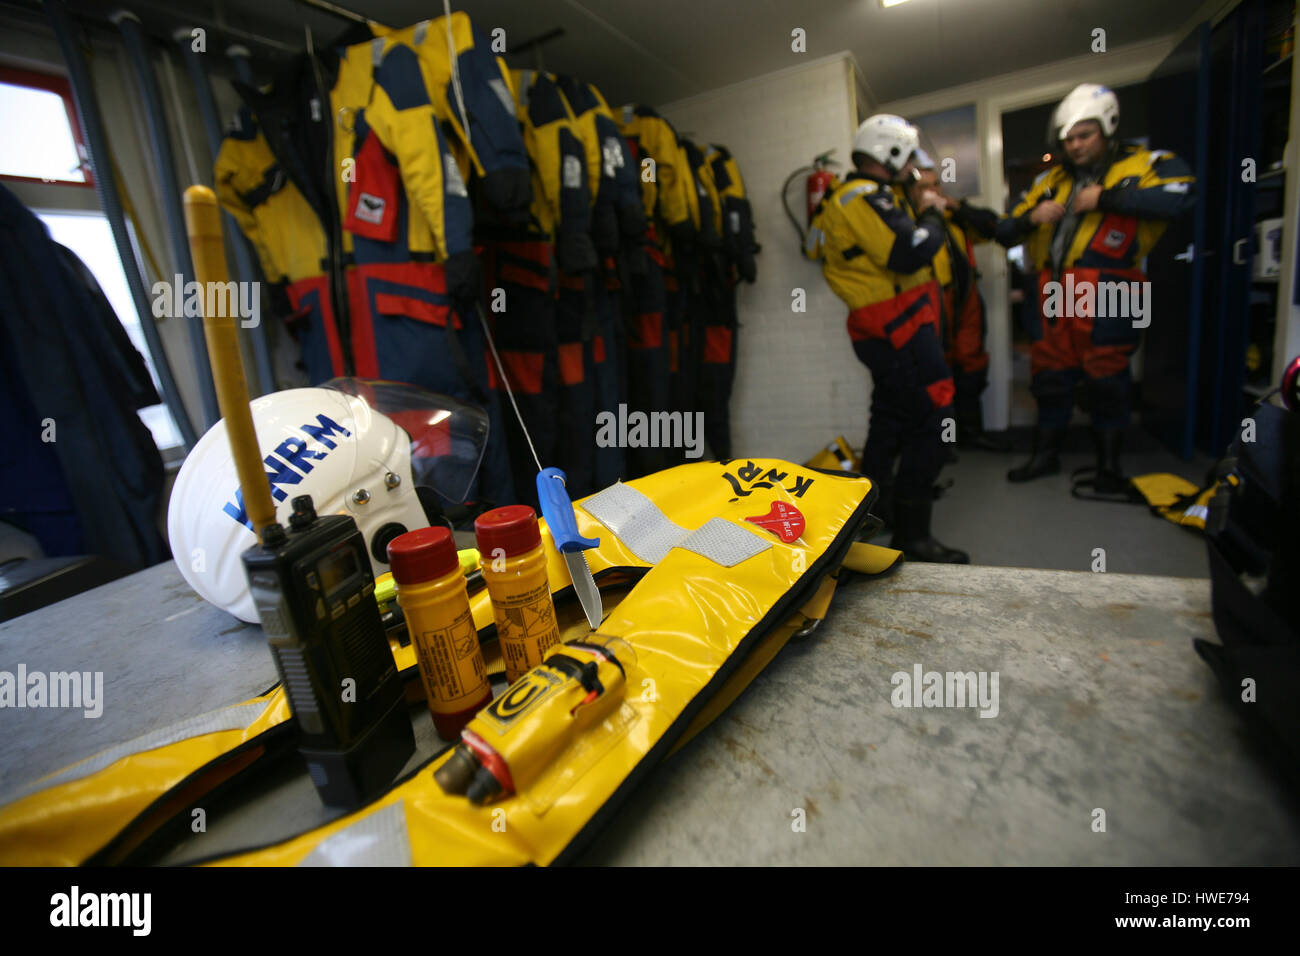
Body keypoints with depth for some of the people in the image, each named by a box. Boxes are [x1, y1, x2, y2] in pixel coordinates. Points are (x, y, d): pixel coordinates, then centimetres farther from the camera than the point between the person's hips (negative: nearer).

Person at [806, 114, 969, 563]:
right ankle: (912, 534, -6)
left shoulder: (844, 195, 18)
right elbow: (910, 253, -25)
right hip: (898, 327, -11)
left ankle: (875, 508, 34)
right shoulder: (866, 198, -14)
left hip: (881, 331, 11)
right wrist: (931, 215, -5)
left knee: (890, 420, 21)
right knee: (931, 422, -10)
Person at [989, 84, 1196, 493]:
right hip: (1053, 297, 5)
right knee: (1049, 376, 12)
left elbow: (1180, 194, -17)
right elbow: (1005, 232, 15)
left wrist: (1105, 197, -16)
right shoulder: (1054, 180, 17)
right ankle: (1046, 455, 29)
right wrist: (1031, 217, -5)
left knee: (1105, 381, 0)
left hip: (1105, 296, -5)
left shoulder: (1143, 165, 3)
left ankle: (1110, 471, 14)